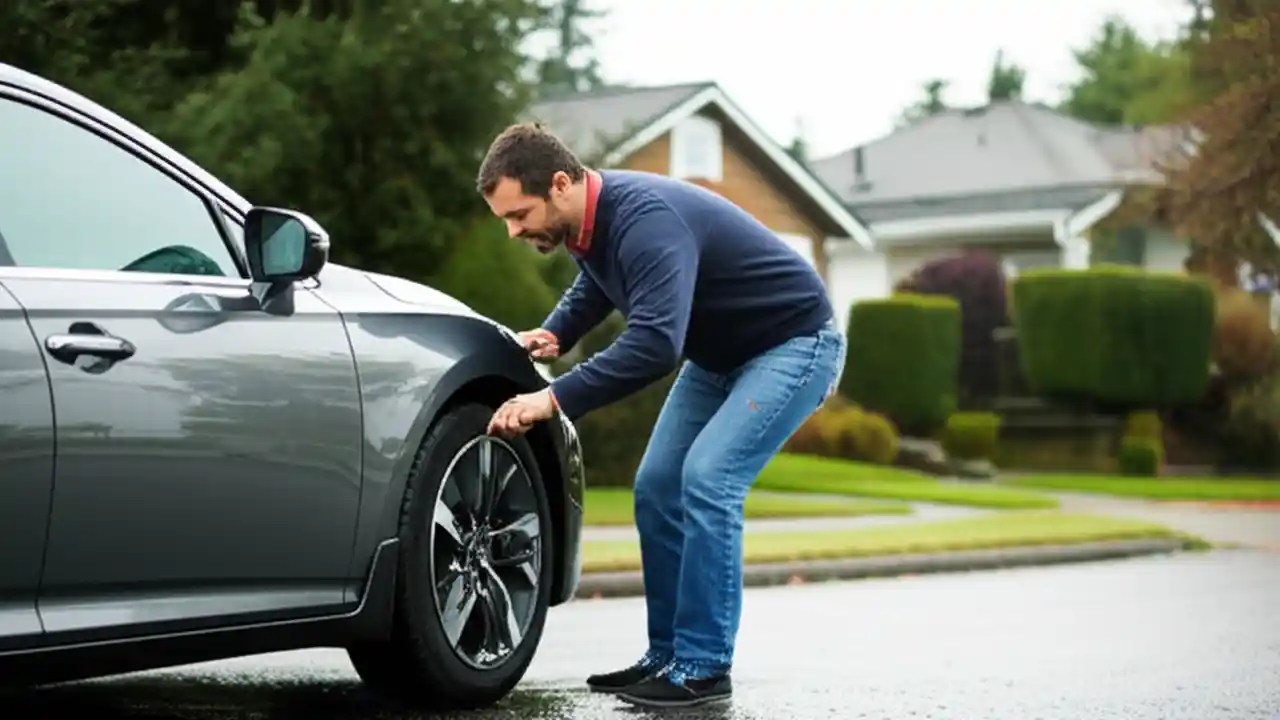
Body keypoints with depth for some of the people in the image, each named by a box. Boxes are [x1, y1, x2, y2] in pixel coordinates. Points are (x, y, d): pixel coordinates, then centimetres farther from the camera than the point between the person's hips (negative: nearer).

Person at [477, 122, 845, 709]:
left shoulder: (646, 220, -33)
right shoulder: (593, 219, -5)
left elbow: (655, 343, -44)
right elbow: (593, 285, 19)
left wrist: (556, 398, -44)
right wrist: (555, 334, 0)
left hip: (794, 343, -10)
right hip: (719, 354, 10)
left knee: (707, 480, -22)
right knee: (657, 487, 3)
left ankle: (702, 670, -15)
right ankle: (666, 658, 12)